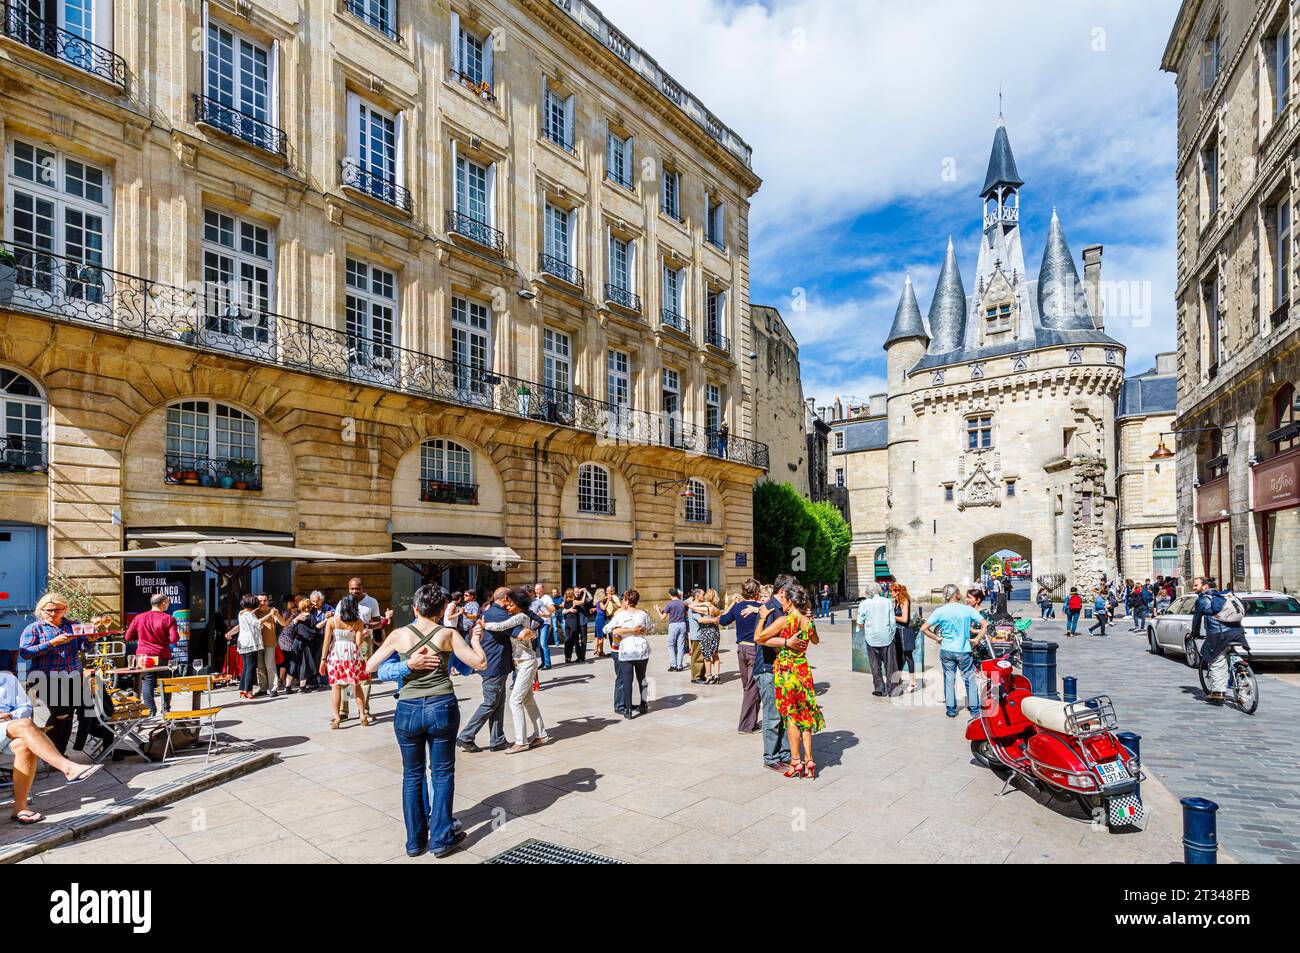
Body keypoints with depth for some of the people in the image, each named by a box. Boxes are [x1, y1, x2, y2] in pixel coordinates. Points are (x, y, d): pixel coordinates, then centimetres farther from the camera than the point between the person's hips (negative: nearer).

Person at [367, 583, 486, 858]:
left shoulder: (399, 635, -1)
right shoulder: (448, 634, -4)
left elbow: (369, 667, 5)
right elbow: (480, 663, -5)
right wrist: (474, 638, 10)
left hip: (408, 711, 1)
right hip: (443, 708, -1)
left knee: (412, 775, 16)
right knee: (443, 773, 13)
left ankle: (415, 840, 23)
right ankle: (440, 839, 16)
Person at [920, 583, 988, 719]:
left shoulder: (940, 611, -5)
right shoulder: (967, 609, -8)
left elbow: (923, 628, -7)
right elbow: (985, 624, -8)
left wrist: (937, 638, 3)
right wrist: (976, 639, -1)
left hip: (946, 650, 1)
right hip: (964, 651, -1)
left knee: (949, 680, 10)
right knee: (970, 679, 12)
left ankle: (951, 709, 15)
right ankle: (974, 709, 18)